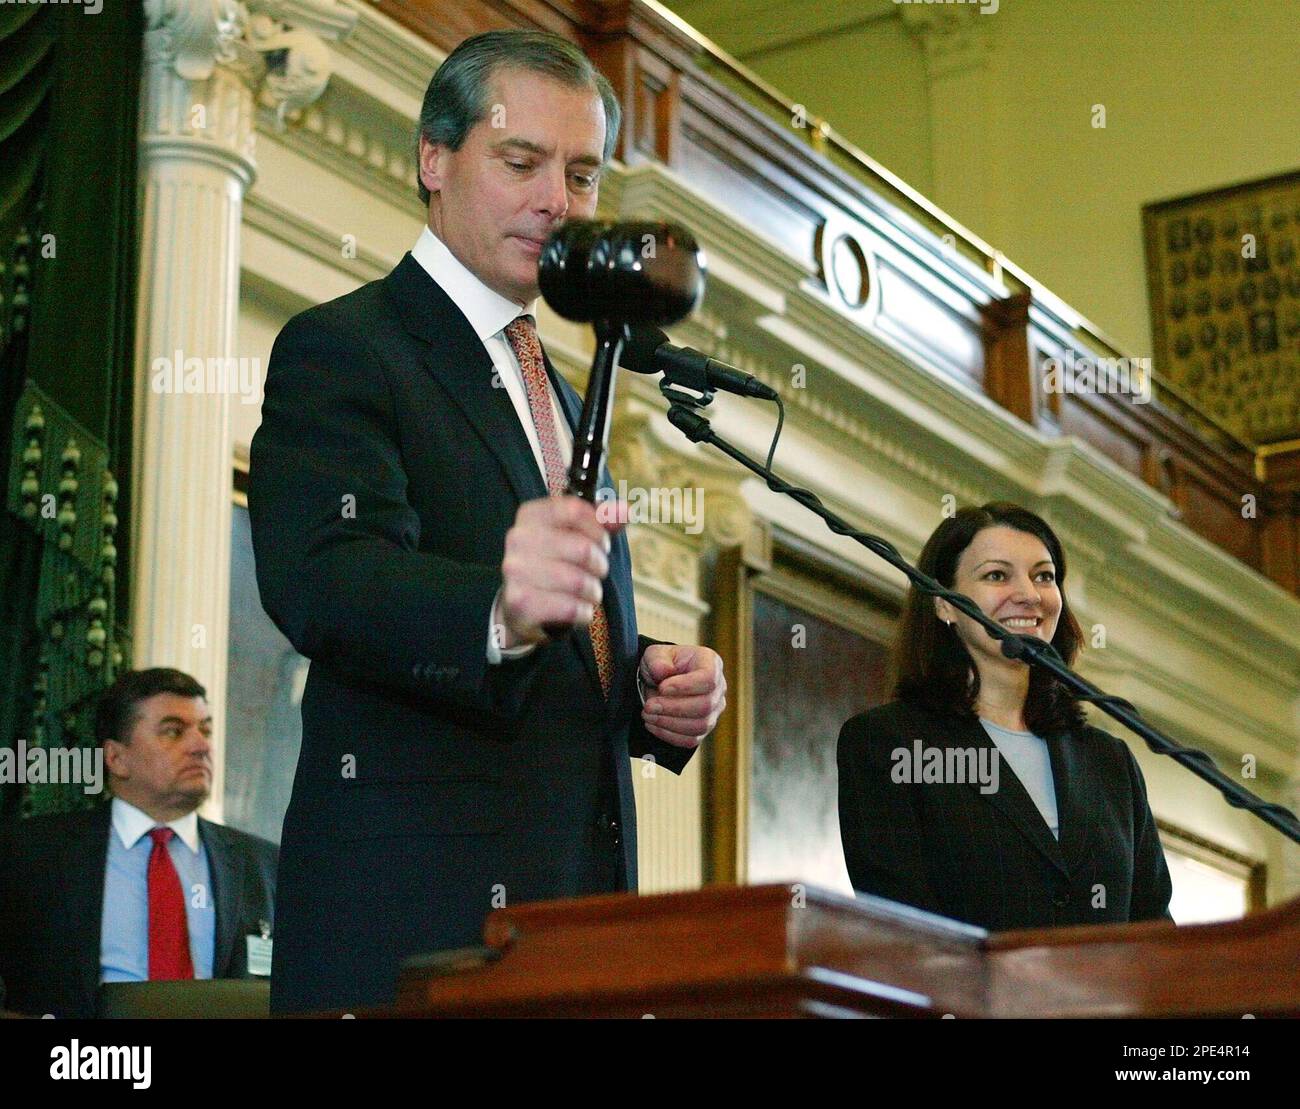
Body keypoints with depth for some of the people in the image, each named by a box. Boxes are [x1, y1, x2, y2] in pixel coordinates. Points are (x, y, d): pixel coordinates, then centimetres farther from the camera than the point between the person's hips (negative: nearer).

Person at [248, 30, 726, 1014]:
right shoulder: (339, 350, -5)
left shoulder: (560, 397, 21)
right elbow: (319, 580, -23)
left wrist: (651, 687, 6)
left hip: (581, 899, 8)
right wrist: (501, 608, -42)